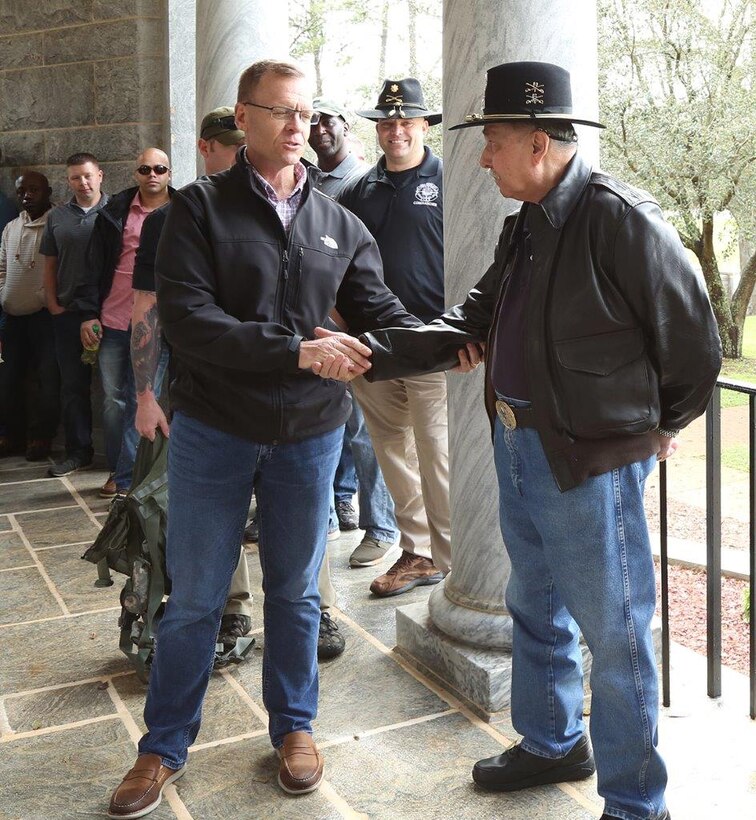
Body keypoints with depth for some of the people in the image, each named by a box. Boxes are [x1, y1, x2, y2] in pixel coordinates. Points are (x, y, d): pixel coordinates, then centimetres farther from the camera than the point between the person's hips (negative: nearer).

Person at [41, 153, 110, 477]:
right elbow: (50, 264, 14)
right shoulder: (58, 217, 11)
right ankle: (78, 451, 16)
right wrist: (53, 303, 5)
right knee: (73, 384, 7)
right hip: (69, 314, 4)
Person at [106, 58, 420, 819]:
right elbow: (186, 319, -17)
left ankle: (294, 725, 34)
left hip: (308, 433, 3)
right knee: (193, 597, 7)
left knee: (295, 589, 15)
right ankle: (164, 747, 25)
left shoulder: (339, 225, 6)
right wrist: (298, 350, -23)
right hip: (213, 431, -2)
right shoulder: (200, 207, -6)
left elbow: (381, 314, 4)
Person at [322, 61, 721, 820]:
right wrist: (375, 354, 1)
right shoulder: (525, 225, 9)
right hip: (517, 445, 9)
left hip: (590, 462, -9)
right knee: (535, 612, 22)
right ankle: (551, 744, 44)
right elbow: (474, 320, 11)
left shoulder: (622, 219, -17)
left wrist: (662, 428, 3)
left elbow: (696, 343, -10)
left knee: (614, 634, 5)